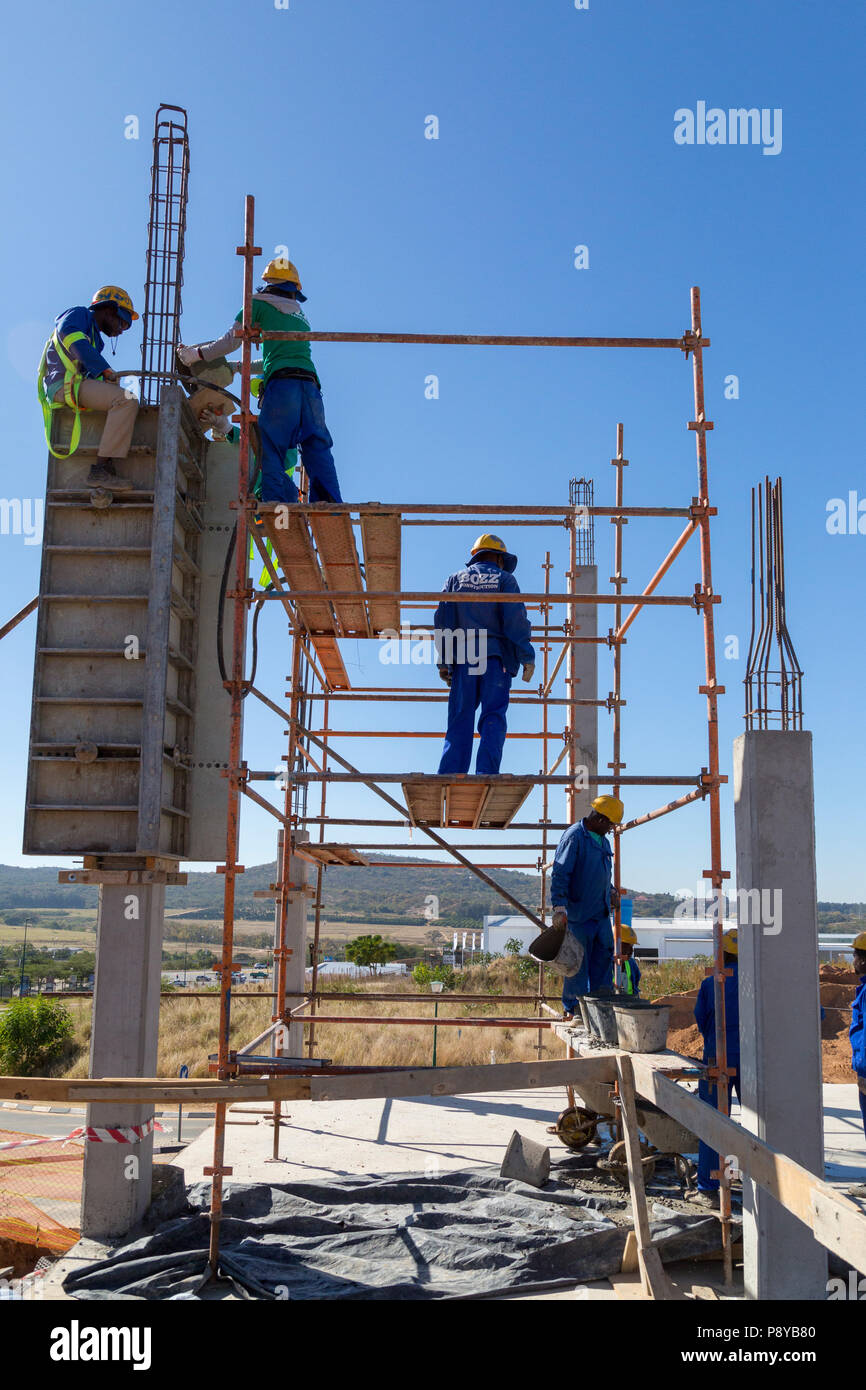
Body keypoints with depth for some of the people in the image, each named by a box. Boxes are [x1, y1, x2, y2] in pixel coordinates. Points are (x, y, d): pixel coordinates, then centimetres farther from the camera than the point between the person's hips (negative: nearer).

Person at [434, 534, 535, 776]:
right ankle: (487, 772, -16)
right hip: (497, 656, -2)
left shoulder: (455, 579, 17)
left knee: (460, 719, 2)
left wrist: (442, 662, 7)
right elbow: (516, 620, -2)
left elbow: (443, 619, 9)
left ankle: (450, 774, -8)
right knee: (493, 718, -3)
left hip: (462, 657, 2)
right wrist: (527, 656, -2)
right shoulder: (505, 579, 10)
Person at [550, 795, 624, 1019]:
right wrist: (559, 907, -27)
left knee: (604, 959, 9)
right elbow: (560, 874, -19)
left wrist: (609, 898, 29)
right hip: (578, 914, -8)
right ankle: (572, 1009, 8)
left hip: (601, 914, 8)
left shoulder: (602, 839, 15)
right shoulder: (574, 836, -12)